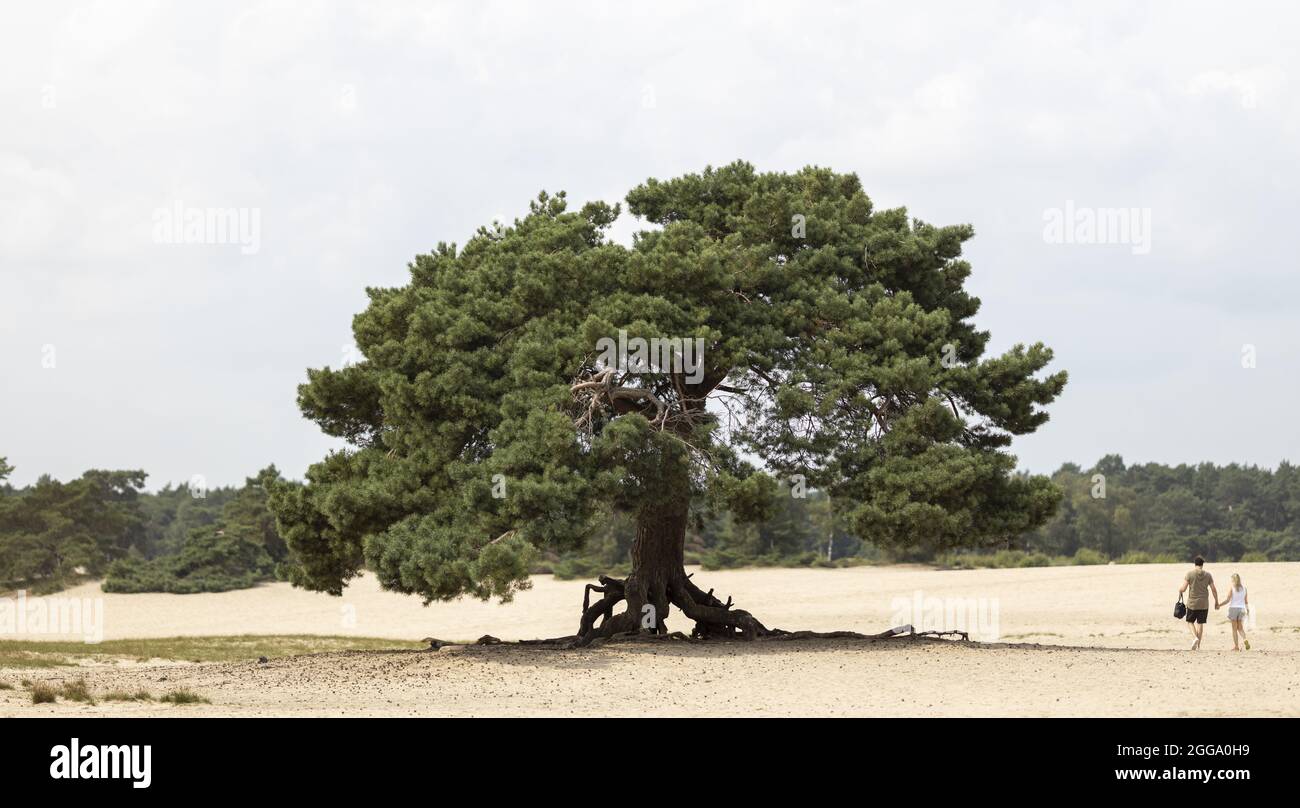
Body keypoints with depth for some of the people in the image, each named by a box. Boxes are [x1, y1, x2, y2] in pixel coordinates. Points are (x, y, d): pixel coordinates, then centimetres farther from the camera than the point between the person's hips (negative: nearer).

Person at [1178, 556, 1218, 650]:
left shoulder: (1189, 573, -6)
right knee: (1200, 623, 11)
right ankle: (1198, 644, 12)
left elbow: (1184, 588, -10)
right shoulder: (1208, 575, 1)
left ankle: (1195, 638, -13)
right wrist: (1216, 602, 12)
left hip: (1192, 603, -2)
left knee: (1190, 621, 11)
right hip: (1204, 604, 2)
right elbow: (1214, 590, 1)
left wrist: (1180, 591, 13)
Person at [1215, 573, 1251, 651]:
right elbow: (1246, 601, 8)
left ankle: (1236, 646, 3)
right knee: (1240, 628, 9)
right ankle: (1245, 639, -18)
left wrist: (1219, 605, -1)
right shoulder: (1244, 588, 5)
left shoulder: (1231, 588, -7)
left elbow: (1228, 600, -11)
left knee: (1234, 628, 3)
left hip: (1233, 608, -3)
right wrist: (1248, 609, 21)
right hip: (1241, 609, 3)